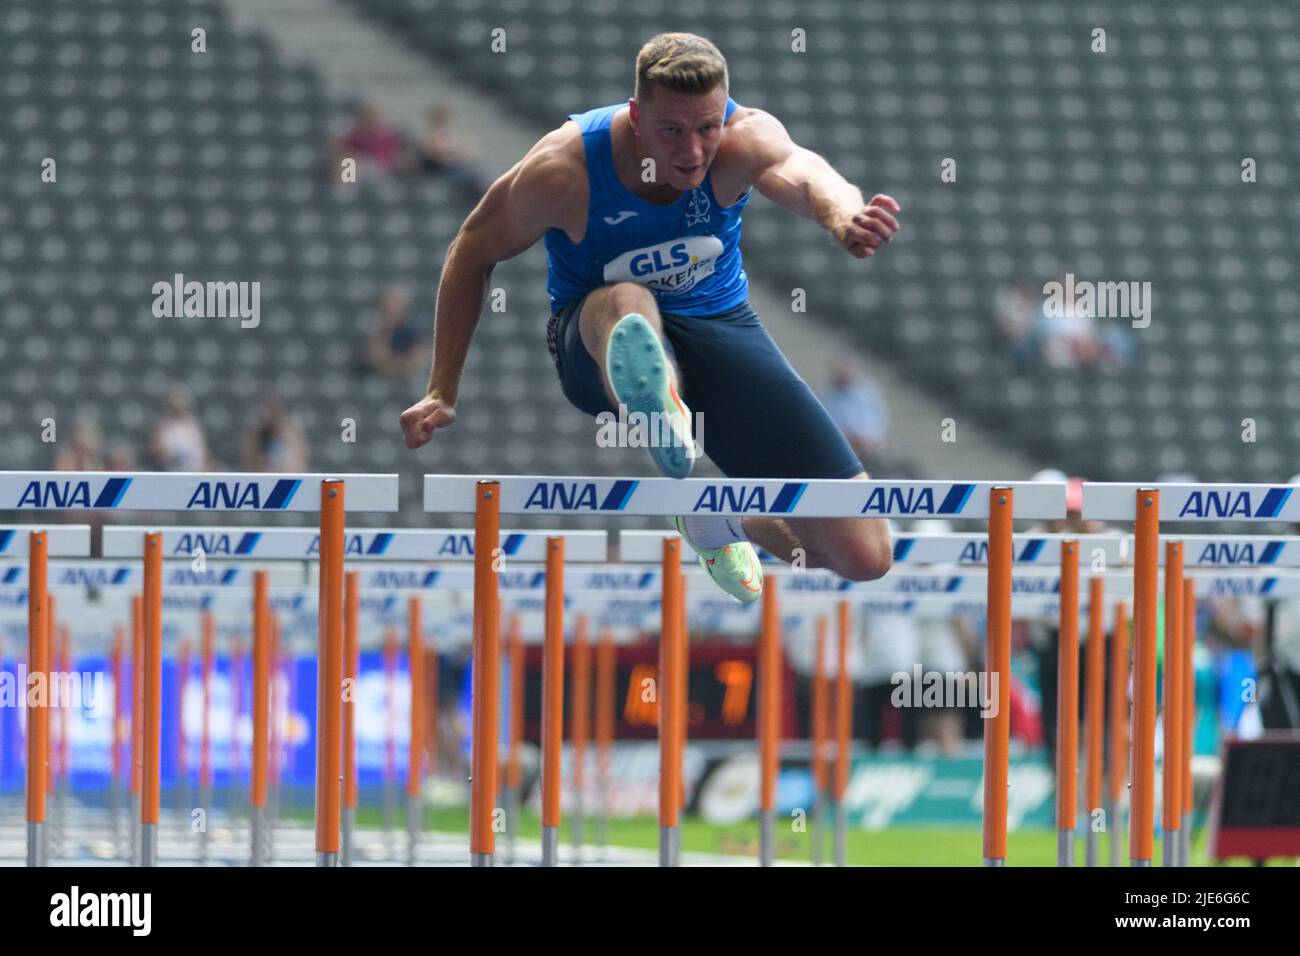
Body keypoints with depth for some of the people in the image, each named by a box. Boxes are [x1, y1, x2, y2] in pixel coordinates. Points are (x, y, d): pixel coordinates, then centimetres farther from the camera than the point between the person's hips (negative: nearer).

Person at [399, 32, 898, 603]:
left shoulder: (746, 138, -25)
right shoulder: (565, 168, -24)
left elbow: (803, 176, -48)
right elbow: (473, 252, -8)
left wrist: (844, 219, -73)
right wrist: (443, 393, -6)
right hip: (599, 338, -2)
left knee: (864, 557, -8)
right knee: (625, 300, -44)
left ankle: (725, 517, 23)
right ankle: (662, 416, -76)